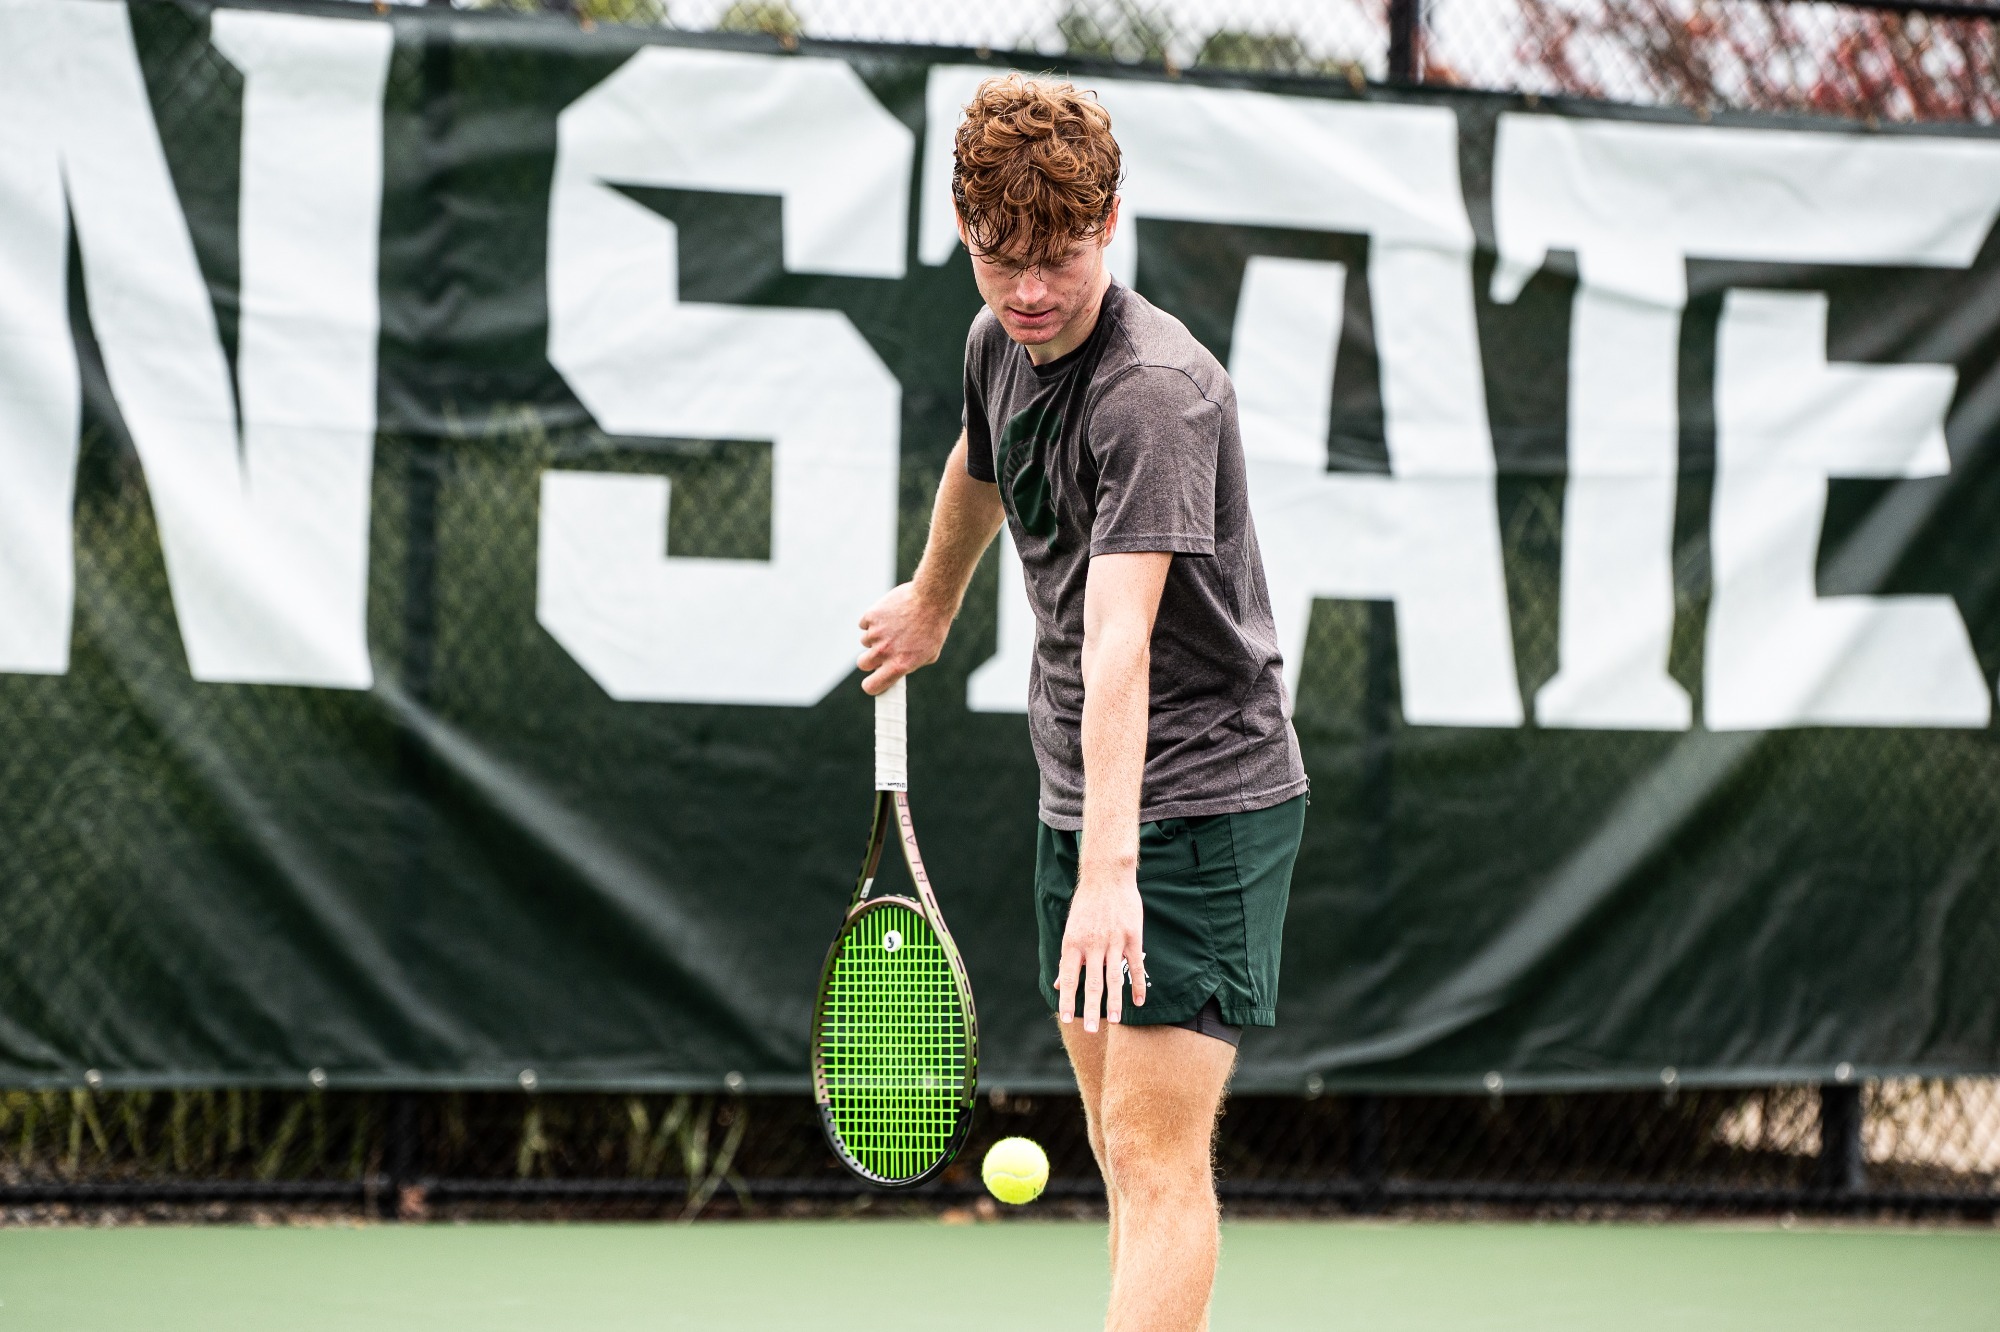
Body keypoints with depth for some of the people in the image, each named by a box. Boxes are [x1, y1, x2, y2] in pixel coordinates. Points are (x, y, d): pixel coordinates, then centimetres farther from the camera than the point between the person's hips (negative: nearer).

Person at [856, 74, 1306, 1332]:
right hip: (1084, 800, 9)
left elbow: (1121, 639, -36)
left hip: (1200, 796, -8)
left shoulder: (1155, 391, -24)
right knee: (1124, 1151, 10)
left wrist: (1112, 868, -44)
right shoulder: (1000, 343, 3)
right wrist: (934, 603, 46)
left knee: (1156, 1155, -14)